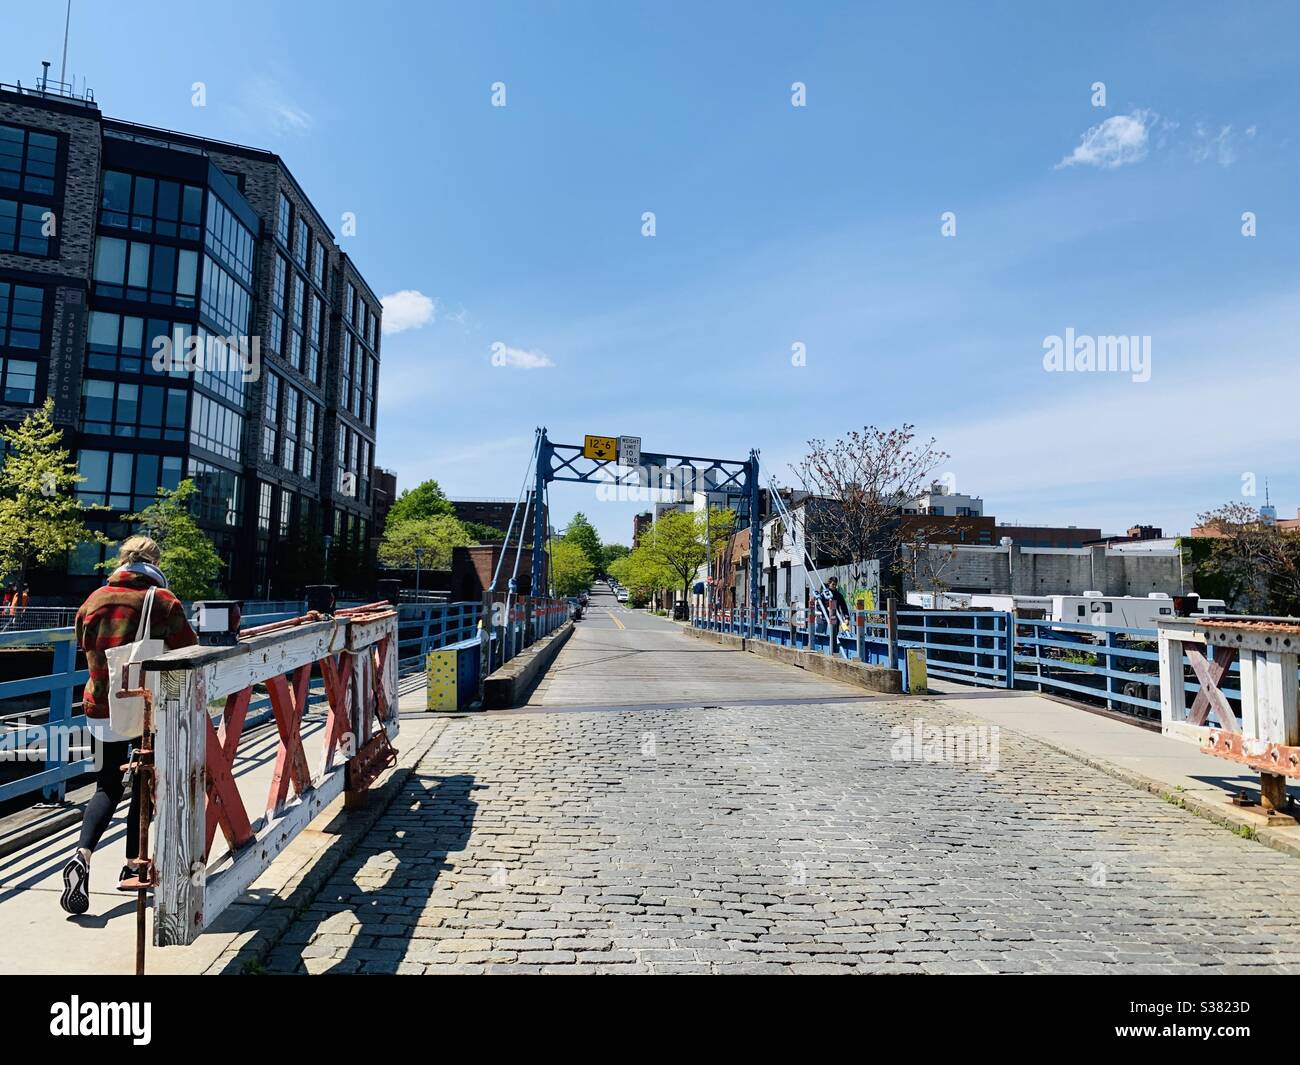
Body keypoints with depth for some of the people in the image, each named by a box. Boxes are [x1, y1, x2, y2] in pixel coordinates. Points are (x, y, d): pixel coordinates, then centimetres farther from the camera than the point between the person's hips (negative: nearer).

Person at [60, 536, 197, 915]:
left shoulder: (94, 600, 3)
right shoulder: (163, 600, -10)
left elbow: (86, 648, 16)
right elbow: (188, 652, -11)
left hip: (102, 707, 3)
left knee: (108, 787, 14)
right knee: (144, 785, 13)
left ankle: (82, 855, -8)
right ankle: (132, 866, 21)